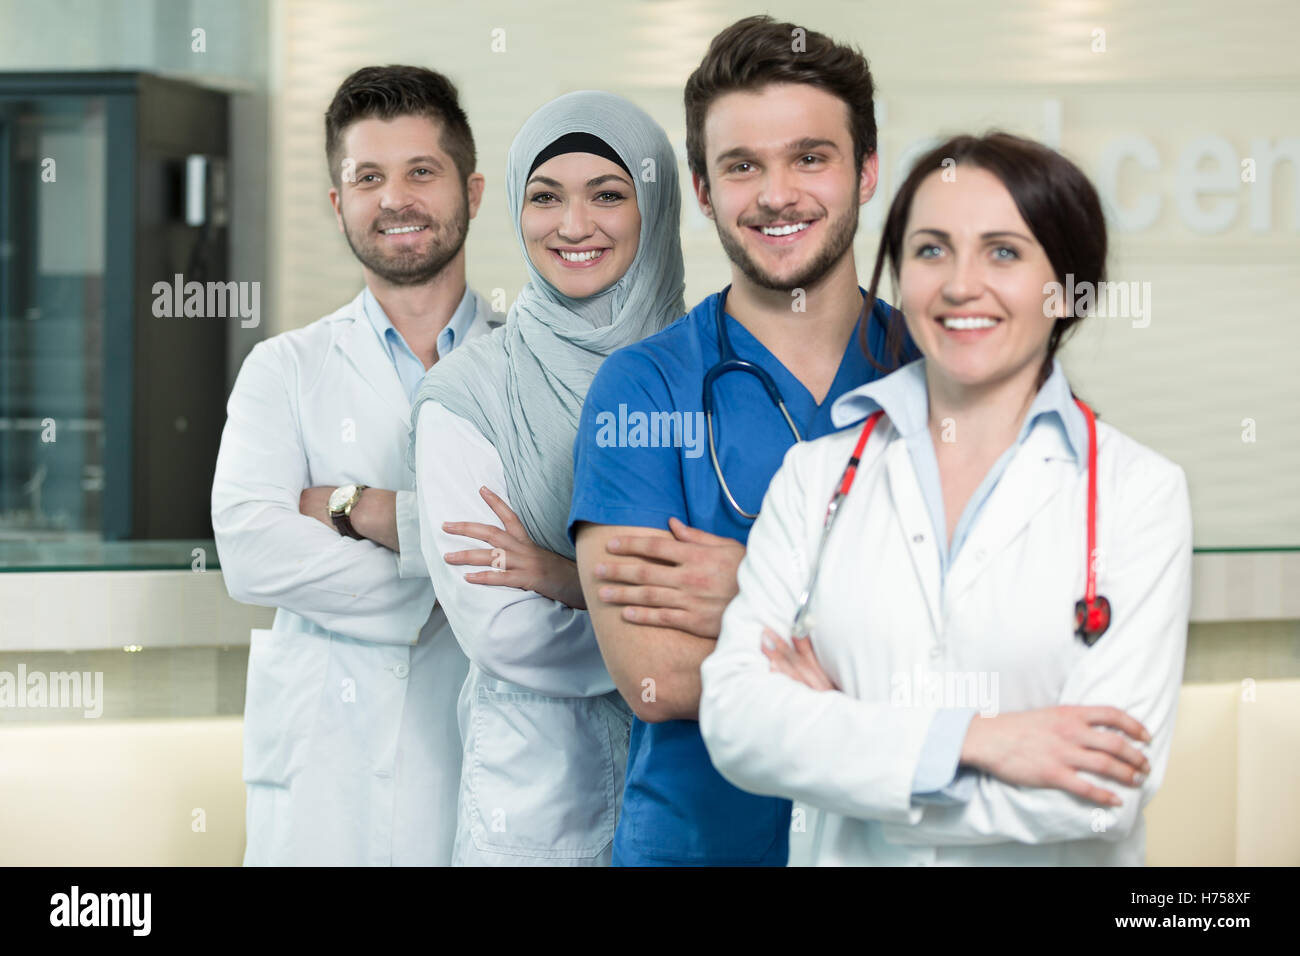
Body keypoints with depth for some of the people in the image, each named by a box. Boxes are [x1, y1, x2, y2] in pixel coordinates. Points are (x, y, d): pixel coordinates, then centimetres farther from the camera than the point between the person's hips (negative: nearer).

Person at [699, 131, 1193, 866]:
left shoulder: (1140, 489, -7)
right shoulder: (818, 473, 1)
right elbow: (735, 719, -8)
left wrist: (833, 728, -9)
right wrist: (967, 738, -18)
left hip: (1049, 859, -2)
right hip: (853, 854, 2)